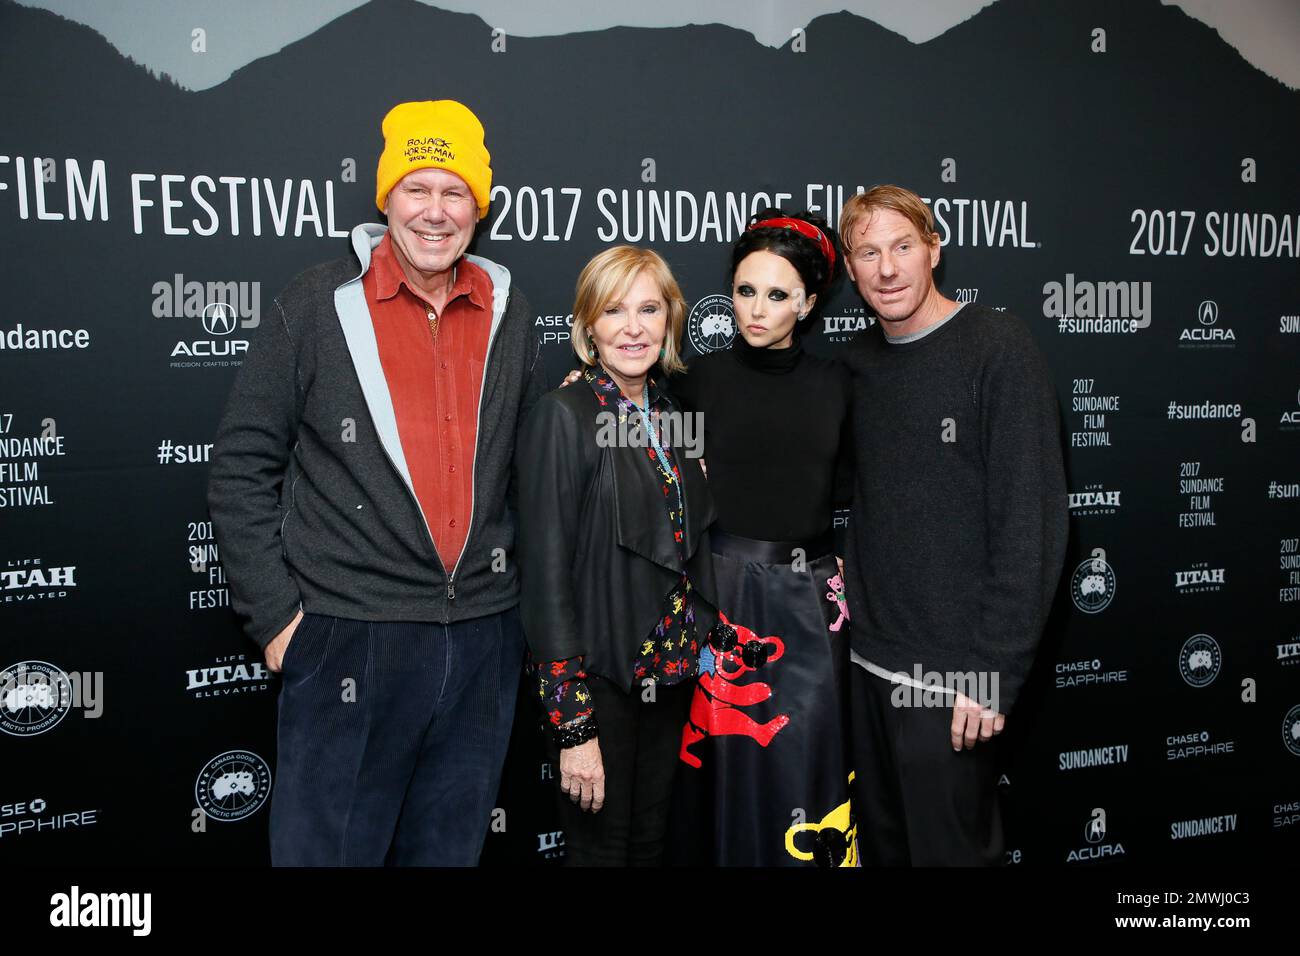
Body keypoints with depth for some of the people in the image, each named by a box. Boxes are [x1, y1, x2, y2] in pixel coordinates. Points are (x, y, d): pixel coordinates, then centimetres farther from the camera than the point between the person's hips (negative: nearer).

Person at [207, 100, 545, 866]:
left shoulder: (509, 314, 6)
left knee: (450, 850, 18)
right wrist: (276, 614, -6)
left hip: (486, 642, 4)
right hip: (351, 638, -3)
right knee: (331, 847, 8)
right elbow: (243, 468, -3)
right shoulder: (320, 305, -4)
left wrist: (525, 590, 10)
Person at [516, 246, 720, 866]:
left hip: (670, 674, 6)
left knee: (651, 844, 19)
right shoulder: (564, 415, -14)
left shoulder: (669, 412, 5)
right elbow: (546, 573, -17)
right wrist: (573, 725, -18)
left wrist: (703, 653, 11)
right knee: (601, 848, 10)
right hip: (598, 679, -6)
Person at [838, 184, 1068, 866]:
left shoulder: (998, 349, -11)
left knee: (951, 848, 7)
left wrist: (994, 673, -17)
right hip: (867, 662, 6)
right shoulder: (858, 360, 7)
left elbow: (1032, 521, -15)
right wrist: (853, 618, 1)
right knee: (881, 843, 18)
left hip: (951, 675, -6)